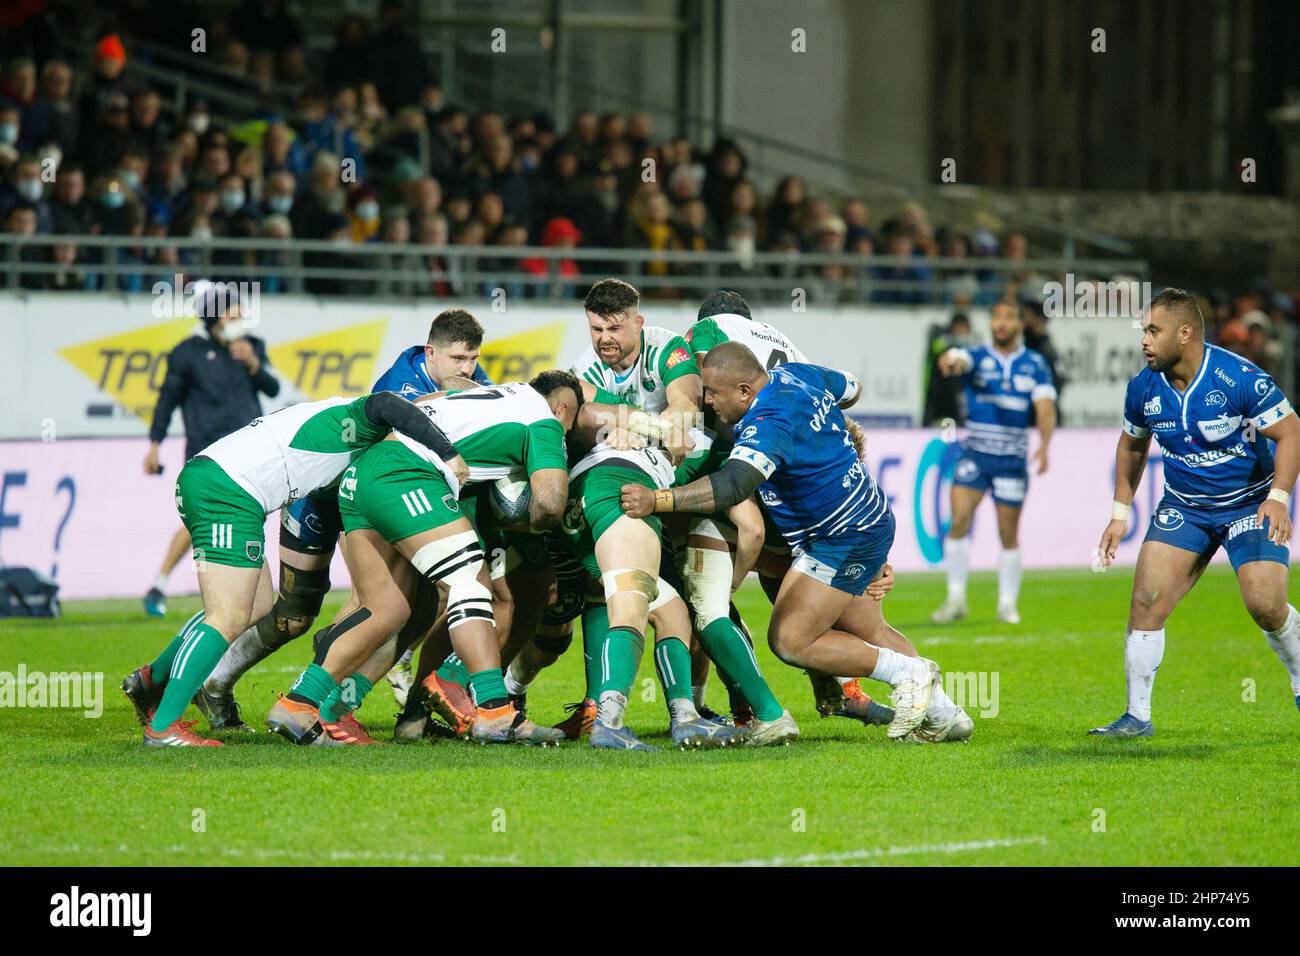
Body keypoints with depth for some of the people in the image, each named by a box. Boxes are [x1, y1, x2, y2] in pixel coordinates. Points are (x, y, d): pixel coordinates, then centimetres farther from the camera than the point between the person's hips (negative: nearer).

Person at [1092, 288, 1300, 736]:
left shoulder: (1240, 379, -23)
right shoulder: (1144, 388, -6)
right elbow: (1131, 446, 13)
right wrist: (1120, 514, 10)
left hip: (1251, 504, -4)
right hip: (1182, 508, 4)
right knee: (1146, 601, -10)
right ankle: (1137, 717, -1)